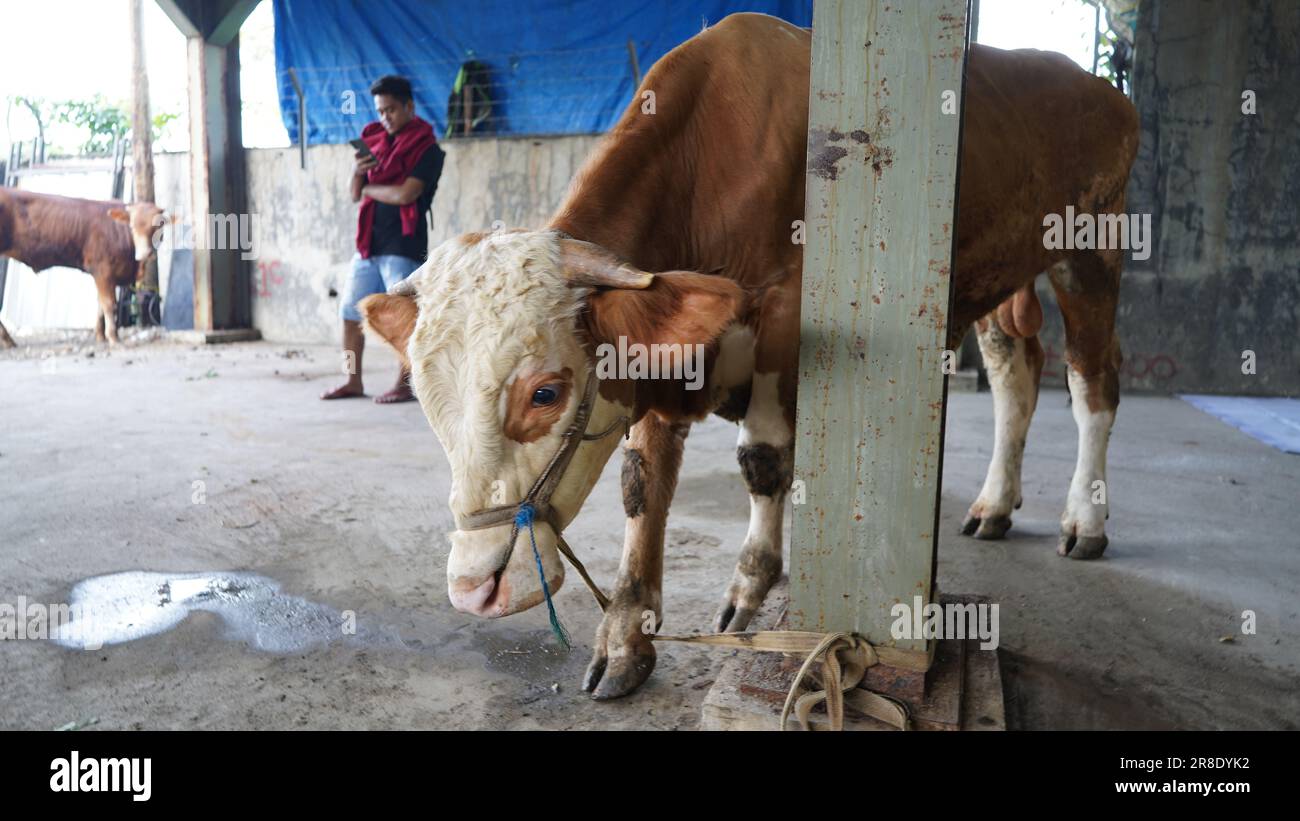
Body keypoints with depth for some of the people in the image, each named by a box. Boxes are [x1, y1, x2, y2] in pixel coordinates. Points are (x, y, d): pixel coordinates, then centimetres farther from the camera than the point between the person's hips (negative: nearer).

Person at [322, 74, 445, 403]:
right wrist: (358, 173, -6)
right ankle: (353, 381, 17)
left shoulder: (427, 149, -5)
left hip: (403, 245, -7)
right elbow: (355, 194, 15)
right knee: (350, 313, 8)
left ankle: (404, 386, 6)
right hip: (369, 243, 7)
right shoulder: (375, 141, 15)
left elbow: (404, 194, -17)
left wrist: (370, 189, -1)